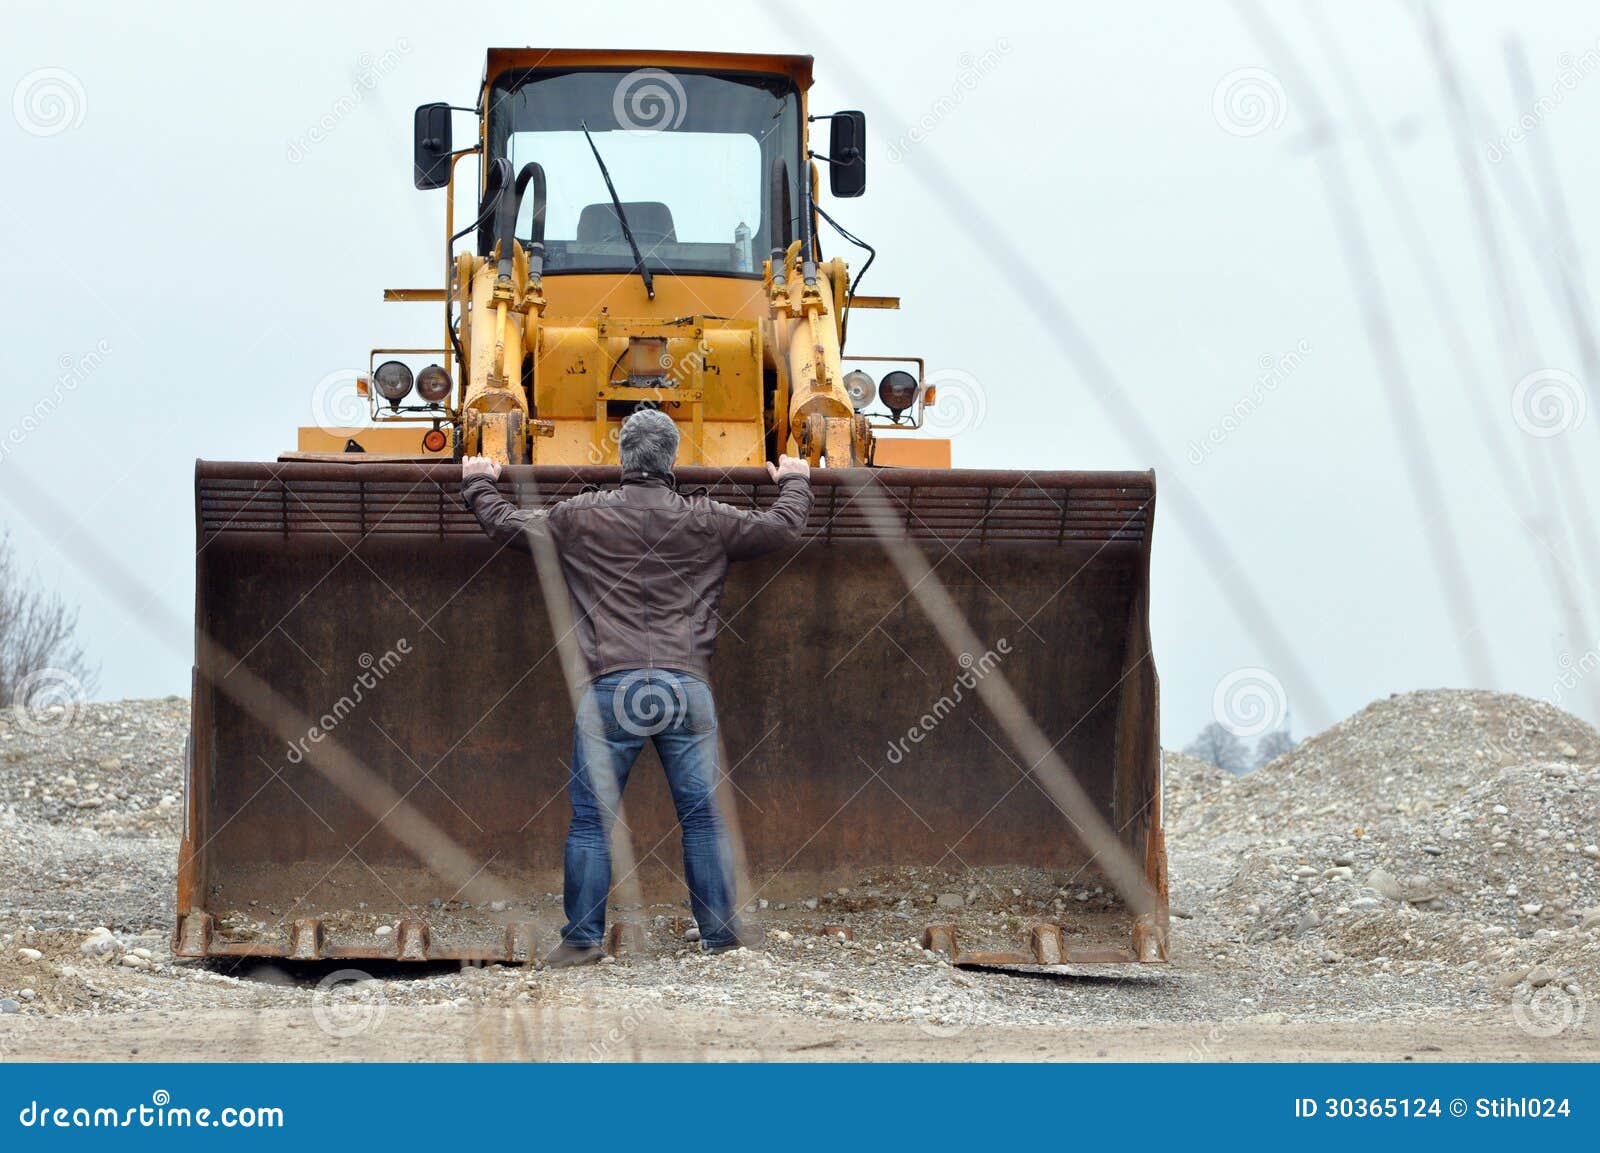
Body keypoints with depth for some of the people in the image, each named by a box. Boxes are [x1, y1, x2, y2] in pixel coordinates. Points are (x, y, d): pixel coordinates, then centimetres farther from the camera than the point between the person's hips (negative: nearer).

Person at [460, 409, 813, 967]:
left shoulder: (580, 517, 5)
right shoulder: (707, 521, 7)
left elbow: (505, 524, 17)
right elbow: (783, 527, 19)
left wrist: (478, 483, 37)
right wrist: (794, 482, 40)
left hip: (609, 690, -1)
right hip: (686, 688, 1)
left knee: (591, 819, 5)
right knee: (704, 816, 7)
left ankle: (582, 939, 5)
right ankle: (720, 933, 11)